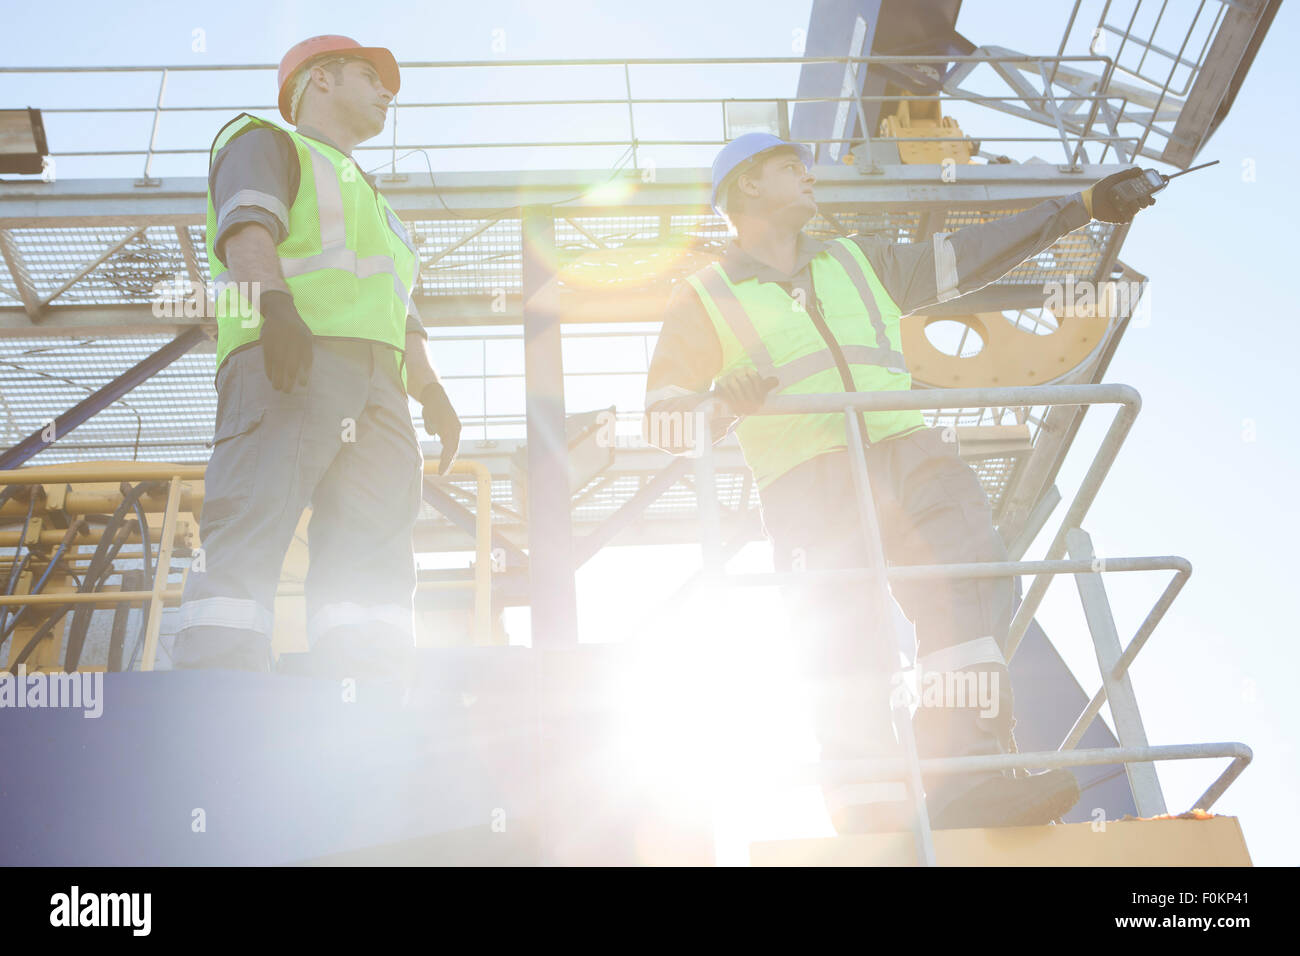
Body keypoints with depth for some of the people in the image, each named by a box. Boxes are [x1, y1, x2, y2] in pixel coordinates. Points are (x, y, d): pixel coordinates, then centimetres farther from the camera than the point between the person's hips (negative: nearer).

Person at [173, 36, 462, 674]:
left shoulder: (369, 203, 41)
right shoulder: (266, 143, 19)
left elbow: (400, 317, 31)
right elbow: (246, 227, -4)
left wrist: (432, 392, 13)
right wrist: (276, 304, -24)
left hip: (374, 382, 7)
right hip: (285, 365, -6)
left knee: (374, 542, -13)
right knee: (253, 522, -22)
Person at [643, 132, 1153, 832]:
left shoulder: (857, 261, 29)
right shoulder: (705, 299, 15)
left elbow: (964, 257, 31)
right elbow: (663, 419, 9)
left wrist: (1080, 207, 29)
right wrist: (724, 406, -14)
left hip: (907, 454, 4)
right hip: (809, 479, -3)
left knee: (969, 578, -20)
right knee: (844, 643, -13)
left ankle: (969, 785, -24)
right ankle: (877, 820, -9)